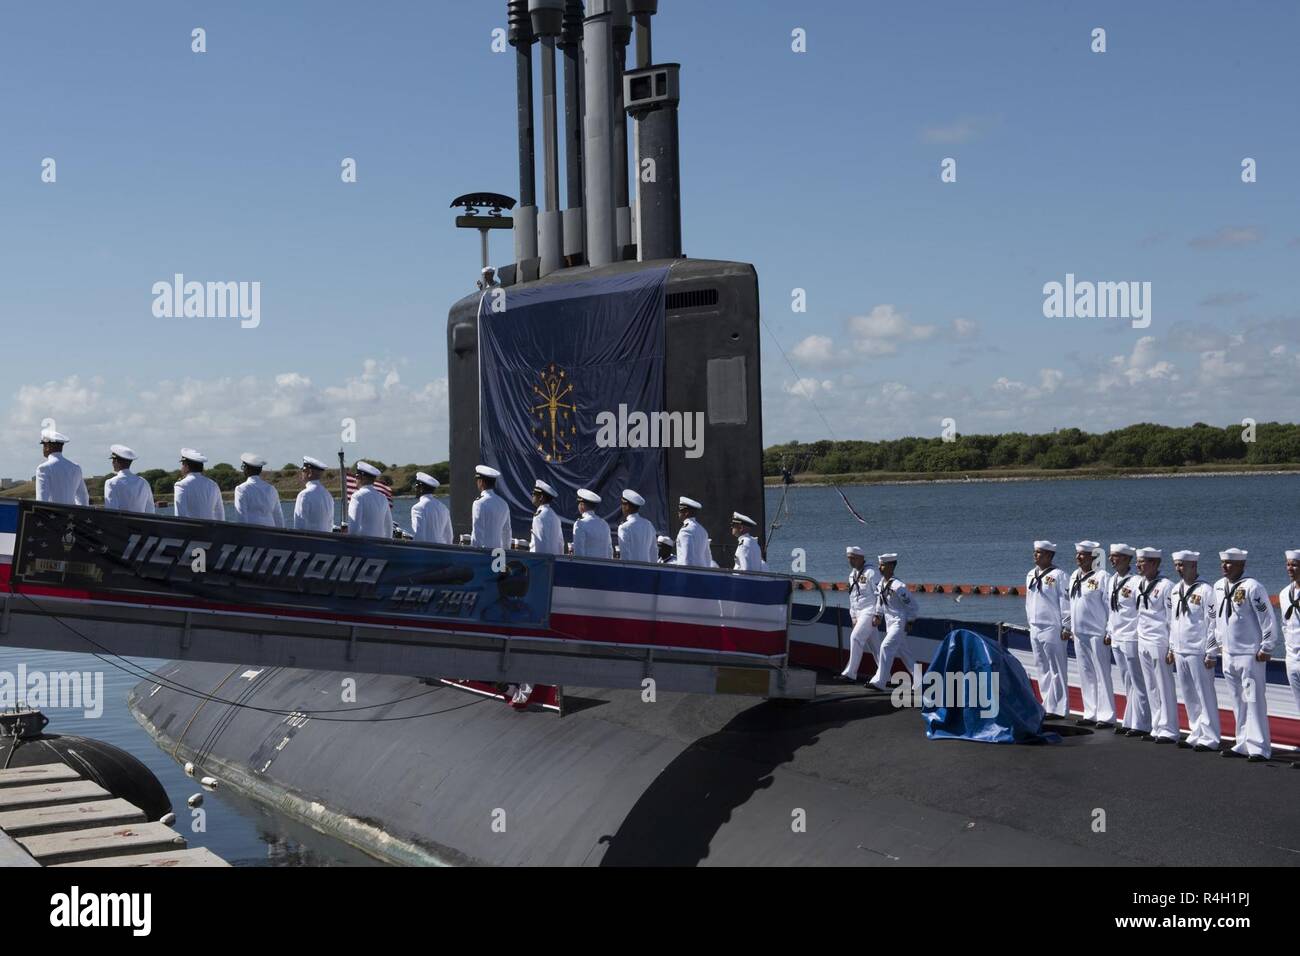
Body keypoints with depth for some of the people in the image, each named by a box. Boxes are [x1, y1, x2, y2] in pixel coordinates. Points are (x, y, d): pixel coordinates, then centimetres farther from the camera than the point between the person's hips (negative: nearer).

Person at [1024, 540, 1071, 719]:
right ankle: (1047, 705, 18)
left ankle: (1057, 708, 0)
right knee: (1042, 668, 11)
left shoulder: (1057, 575, -9)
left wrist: (1066, 627, -12)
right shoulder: (1031, 575, 12)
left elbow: (1065, 602, -10)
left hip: (1052, 628, -7)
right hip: (1035, 628, 7)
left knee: (1056, 670, -3)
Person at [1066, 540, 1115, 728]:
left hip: (1097, 633, -8)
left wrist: (1109, 631, -12)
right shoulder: (1074, 576, 13)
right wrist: (1071, 627, 18)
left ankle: (1106, 716, 2)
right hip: (1079, 633, 8)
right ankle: (1090, 714, 18)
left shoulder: (1101, 576, -11)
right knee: (1086, 674, 11)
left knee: (1102, 674, -2)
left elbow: (1109, 605, -11)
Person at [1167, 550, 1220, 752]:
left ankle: (1209, 738, 5)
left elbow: (1213, 623, -11)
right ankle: (1196, 734, 21)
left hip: (1198, 652, -7)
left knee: (1206, 697, -1)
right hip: (1180, 652, 7)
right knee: (1189, 698, 13)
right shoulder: (1175, 590, 12)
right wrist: (1171, 648, 18)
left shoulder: (1204, 590, -11)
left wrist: (1210, 653, -12)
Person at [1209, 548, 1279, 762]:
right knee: (1238, 703, 12)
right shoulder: (1218, 586, 8)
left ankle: (1259, 748, -2)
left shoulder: (1252, 587, -13)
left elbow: (1267, 620, -12)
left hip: (1250, 655, -7)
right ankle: (1243, 745, 19)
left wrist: (1266, 648, -11)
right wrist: (1219, 643, 19)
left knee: (1254, 702, -5)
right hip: (1228, 655, 7)